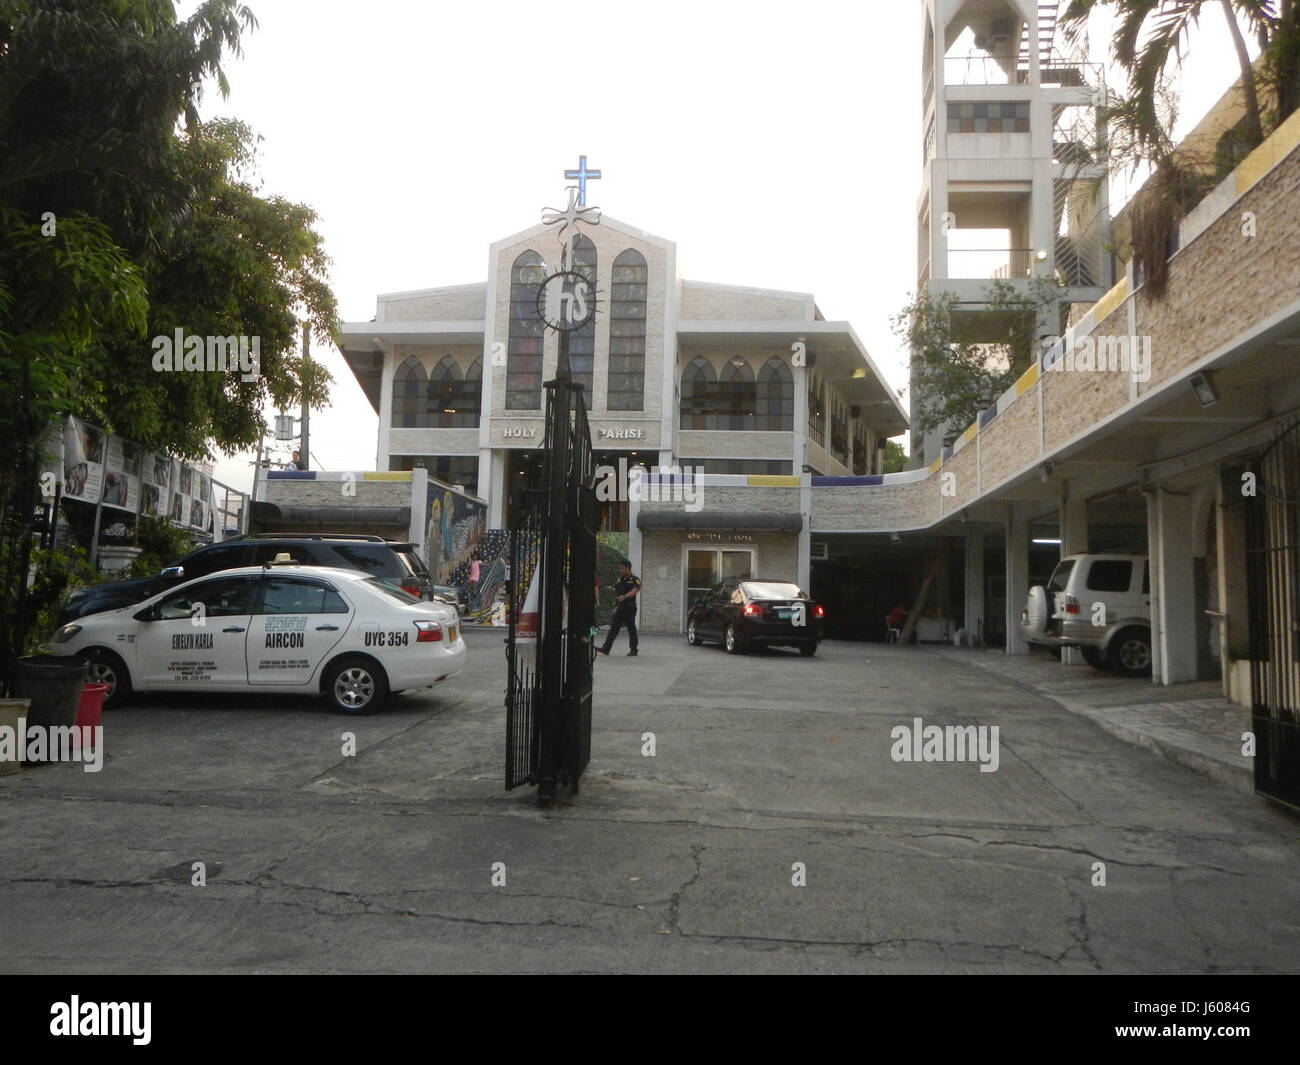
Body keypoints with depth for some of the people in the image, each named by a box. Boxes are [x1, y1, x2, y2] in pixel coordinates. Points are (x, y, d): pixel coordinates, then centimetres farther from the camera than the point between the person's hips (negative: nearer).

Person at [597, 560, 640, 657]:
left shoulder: (635, 580, -7)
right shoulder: (620, 579, 12)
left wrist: (624, 597, -39)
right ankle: (606, 648, -4)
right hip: (620, 608, 6)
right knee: (613, 628, 0)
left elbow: (634, 591, -25)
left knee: (631, 629, 2)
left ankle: (633, 650, 13)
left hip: (629, 608, -6)